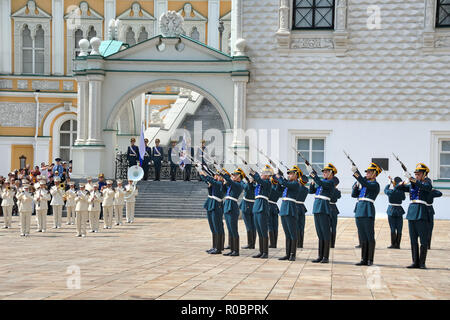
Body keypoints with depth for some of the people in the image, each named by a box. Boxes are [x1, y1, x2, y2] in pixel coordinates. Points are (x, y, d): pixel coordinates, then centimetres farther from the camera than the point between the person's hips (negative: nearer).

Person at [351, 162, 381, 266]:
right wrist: (357, 185, 3)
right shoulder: (364, 186, 21)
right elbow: (354, 195, 18)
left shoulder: (375, 185, -4)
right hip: (359, 211, 8)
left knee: (370, 237, -4)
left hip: (368, 212, -8)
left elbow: (365, 184, -23)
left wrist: (356, 172, -26)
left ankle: (370, 260, -1)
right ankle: (364, 259, 12)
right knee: (362, 237, 8)